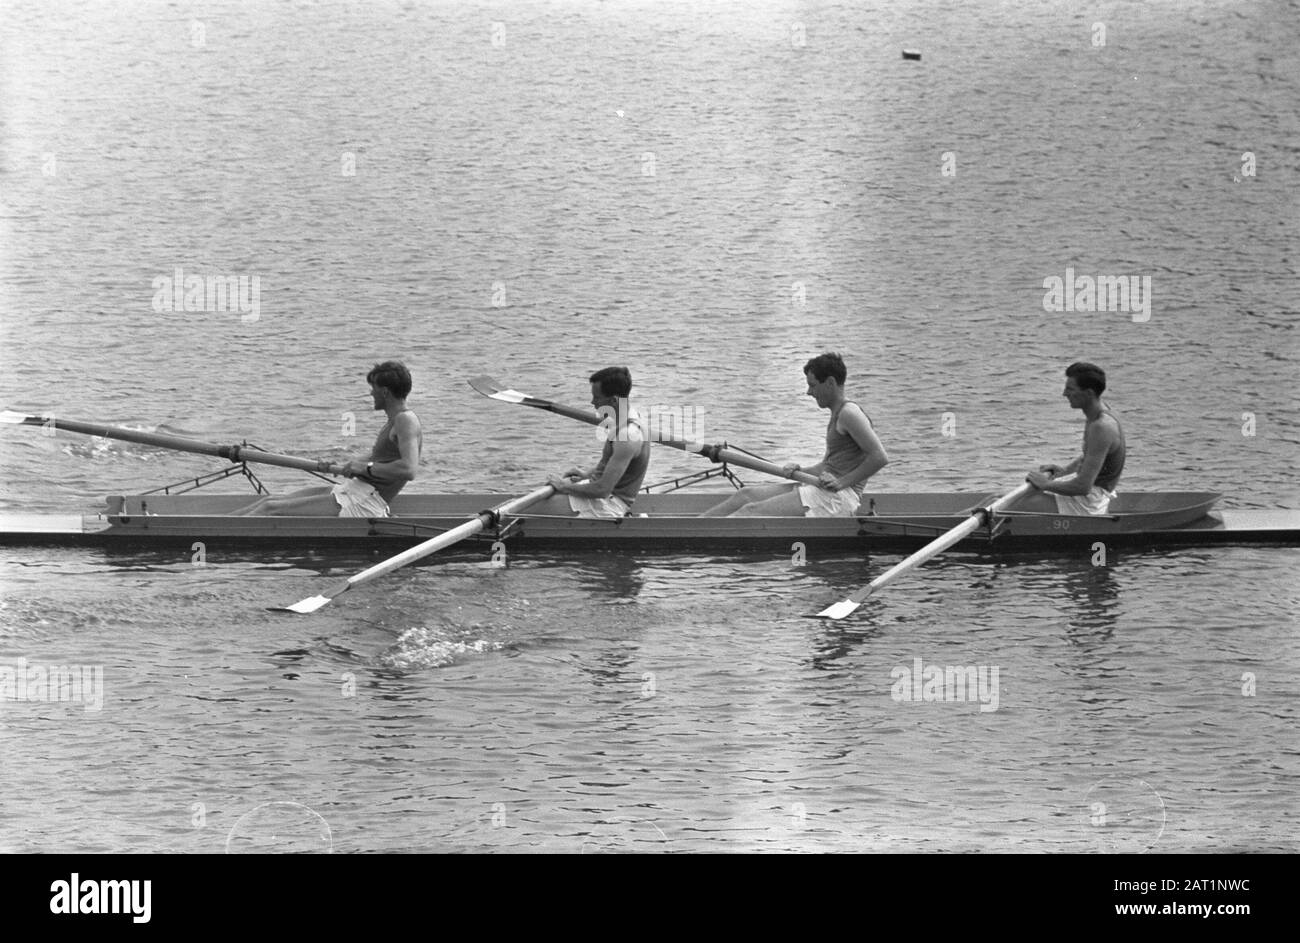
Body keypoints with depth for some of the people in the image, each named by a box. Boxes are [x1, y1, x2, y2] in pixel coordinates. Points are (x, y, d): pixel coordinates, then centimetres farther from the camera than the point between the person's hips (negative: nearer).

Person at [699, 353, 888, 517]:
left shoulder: (849, 413, -11)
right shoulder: (836, 416, 21)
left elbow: (880, 458, -20)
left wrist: (843, 481, -18)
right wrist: (800, 471, 8)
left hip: (839, 499, -10)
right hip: (823, 492, 10)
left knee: (752, 511, -16)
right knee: (747, 495, 2)